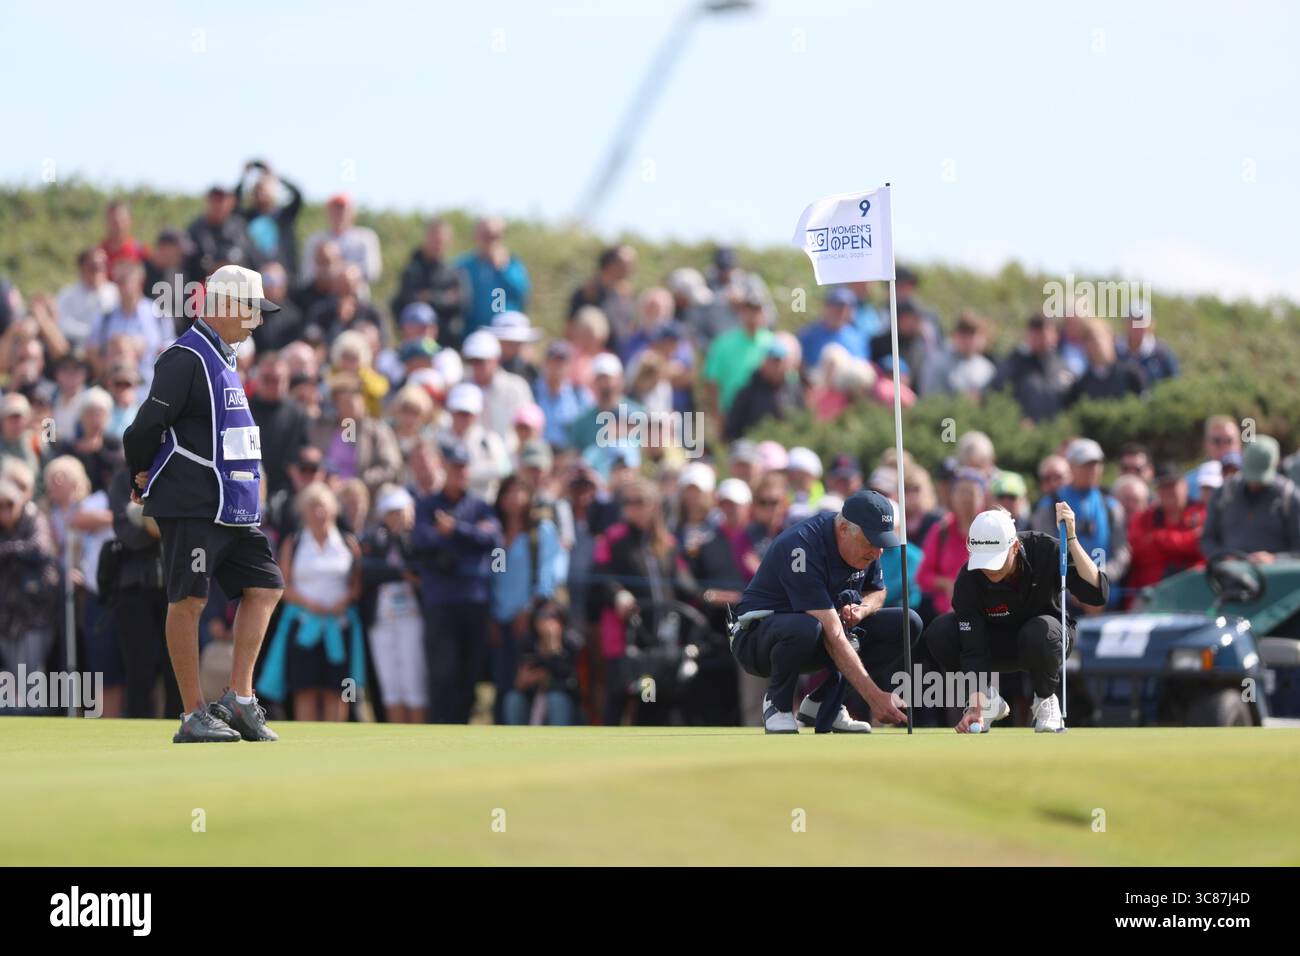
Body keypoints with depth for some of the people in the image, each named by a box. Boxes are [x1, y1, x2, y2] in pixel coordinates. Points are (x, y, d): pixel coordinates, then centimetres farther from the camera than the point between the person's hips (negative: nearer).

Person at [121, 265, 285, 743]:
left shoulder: (223, 359, 18)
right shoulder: (186, 358, -12)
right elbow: (146, 427, -15)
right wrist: (144, 477, 1)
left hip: (235, 507, 10)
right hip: (194, 506, -10)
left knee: (265, 587, 6)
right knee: (188, 599, -5)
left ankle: (238, 699, 6)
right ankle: (194, 717, -4)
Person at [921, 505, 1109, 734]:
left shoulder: (1047, 551, -28)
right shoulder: (968, 580, -27)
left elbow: (1098, 594, -36)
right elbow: (973, 649, -29)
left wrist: (1071, 539, -42)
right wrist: (975, 707, -40)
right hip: (998, 645, 1)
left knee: (1039, 633, -39)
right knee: (939, 633, -27)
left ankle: (1045, 699, -7)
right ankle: (988, 700, -2)